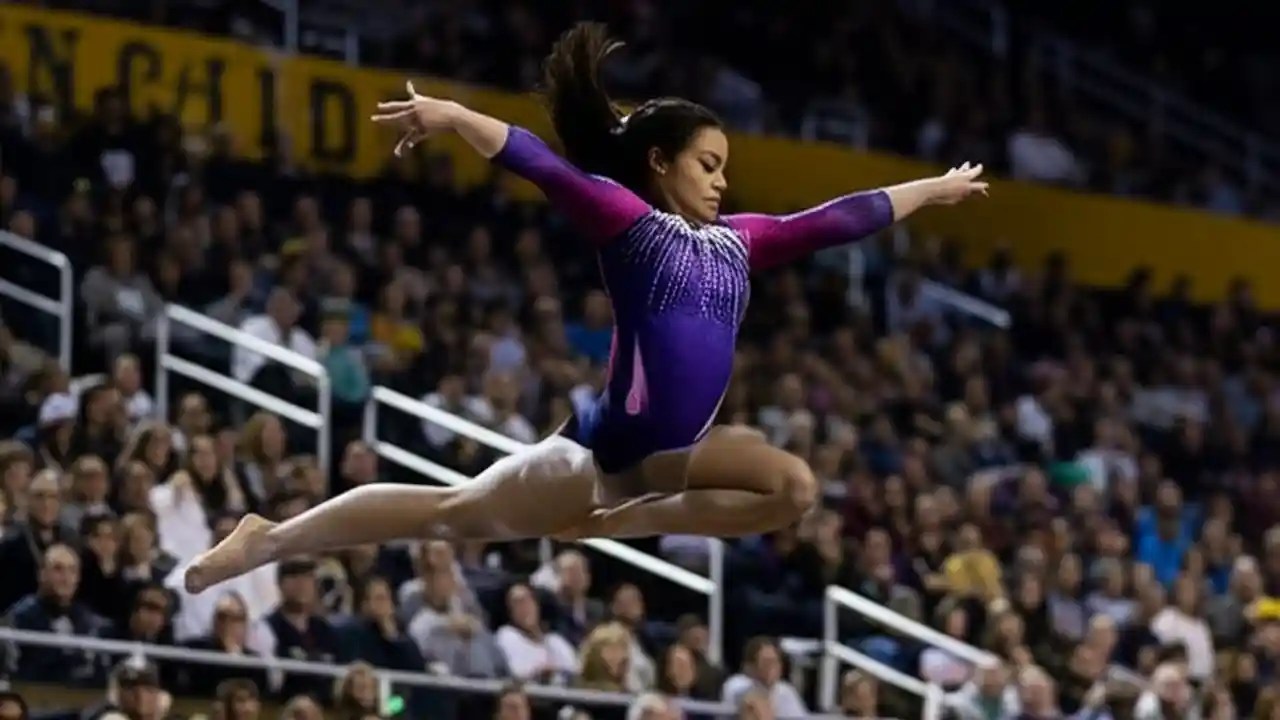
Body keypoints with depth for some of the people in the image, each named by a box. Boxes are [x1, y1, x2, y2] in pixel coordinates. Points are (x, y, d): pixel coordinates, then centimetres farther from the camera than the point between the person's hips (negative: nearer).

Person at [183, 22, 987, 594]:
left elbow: (832, 221, 20)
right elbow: (543, 166, -21)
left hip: (674, 451, 7)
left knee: (793, 488, -5)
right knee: (448, 510, -2)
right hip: (604, 447, -7)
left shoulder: (734, 241, 12)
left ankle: (613, 523, -2)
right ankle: (267, 539, 10)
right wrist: (452, 117, -35)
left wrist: (932, 189, 26)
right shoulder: (624, 217, -6)